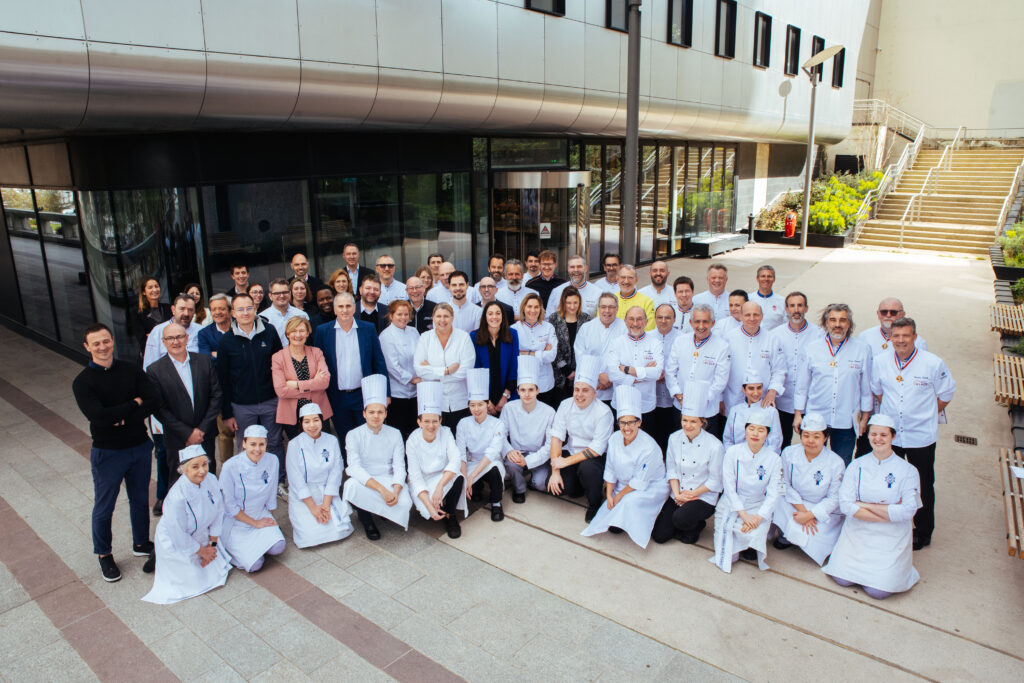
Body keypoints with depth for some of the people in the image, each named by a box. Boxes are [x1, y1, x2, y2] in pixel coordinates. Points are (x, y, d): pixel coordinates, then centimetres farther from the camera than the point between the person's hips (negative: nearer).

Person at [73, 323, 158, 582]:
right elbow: (98, 416, -25)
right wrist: (134, 403, -16)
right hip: (107, 452, -3)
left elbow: (154, 400, -12)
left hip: (140, 446, 3)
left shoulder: (131, 370, -2)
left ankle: (141, 543, 39)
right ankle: (104, 555, 32)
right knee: (104, 508, 12)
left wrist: (123, 418, -23)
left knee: (140, 500, 18)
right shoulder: (83, 382, -12)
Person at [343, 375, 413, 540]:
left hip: (388, 479, 1)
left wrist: (395, 491, -25)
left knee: (405, 503, -28)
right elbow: (355, 468, -19)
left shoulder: (394, 434, 0)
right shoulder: (353, 435, -7)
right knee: (351, 486, -36)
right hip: (363, 481, -1)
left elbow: (399, 466, -4)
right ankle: (366, 520, -5)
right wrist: (382, 490, -31)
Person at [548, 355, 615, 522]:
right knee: (553, 485, -17)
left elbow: (596, 450, -21)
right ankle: (579, 488, 18)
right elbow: (556, 437, -7)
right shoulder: (566, 405, -5)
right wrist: (555, 471, -16)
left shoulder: (603, 412, -18)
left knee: (587, 467, -37)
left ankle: (595, 503, -6)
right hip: (571, 452, 5)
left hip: (595, 458, -4)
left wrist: (566, 461, -23)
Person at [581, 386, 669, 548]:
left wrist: (619, 496, -14)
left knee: (630, 501, -34)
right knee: (614, 528, -7)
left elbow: (640, 482, -22)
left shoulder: (649, 448, -28)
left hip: (651, 487, -5)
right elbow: (610, 470, 0)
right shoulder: (615, 439, -9)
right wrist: (609, 495, -5)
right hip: (624, 486, 5)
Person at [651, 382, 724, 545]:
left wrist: (692, 494, -12)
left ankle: (695, 526, 4)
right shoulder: (674, 438, -2)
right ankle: (687, 524, 26)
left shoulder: (714, 445, -16)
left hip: (704, 497, -4)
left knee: (680, 518, -33)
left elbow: (715, 481, -9)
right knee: (659, 535, -3)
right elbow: (671, 469, 5)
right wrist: (677, 493, -8)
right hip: (678, 495, 5)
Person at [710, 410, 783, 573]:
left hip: (758, 506, 1)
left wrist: (758, 517, -18)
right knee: (725, 552, -17)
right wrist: (743, 514, -17)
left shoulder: (774, 459, -3)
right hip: (732, 504, -1)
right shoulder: (732, 452, -7)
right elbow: (729, 486, -9)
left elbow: (774, 493, -5)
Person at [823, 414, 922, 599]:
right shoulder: (857, 465, -1)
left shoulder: (908, 470, -5)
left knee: (878, 590, -13)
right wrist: (888, 513, -15)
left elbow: (908, 511, -14)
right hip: (858, 532, 2)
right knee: (842, 578, -11)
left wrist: (865, 505, -13)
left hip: (891, 537, -2)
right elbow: (845, 504, -9)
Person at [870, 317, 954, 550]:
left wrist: (925, 415, 5)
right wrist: (889, 412, 9)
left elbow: (946, 394, 1)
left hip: (921, 436, -2)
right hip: (889, 434, 3)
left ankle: (923, 532, 28)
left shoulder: (933, 363, -12)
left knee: (923, 486, 11)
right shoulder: (880, 361, -4)